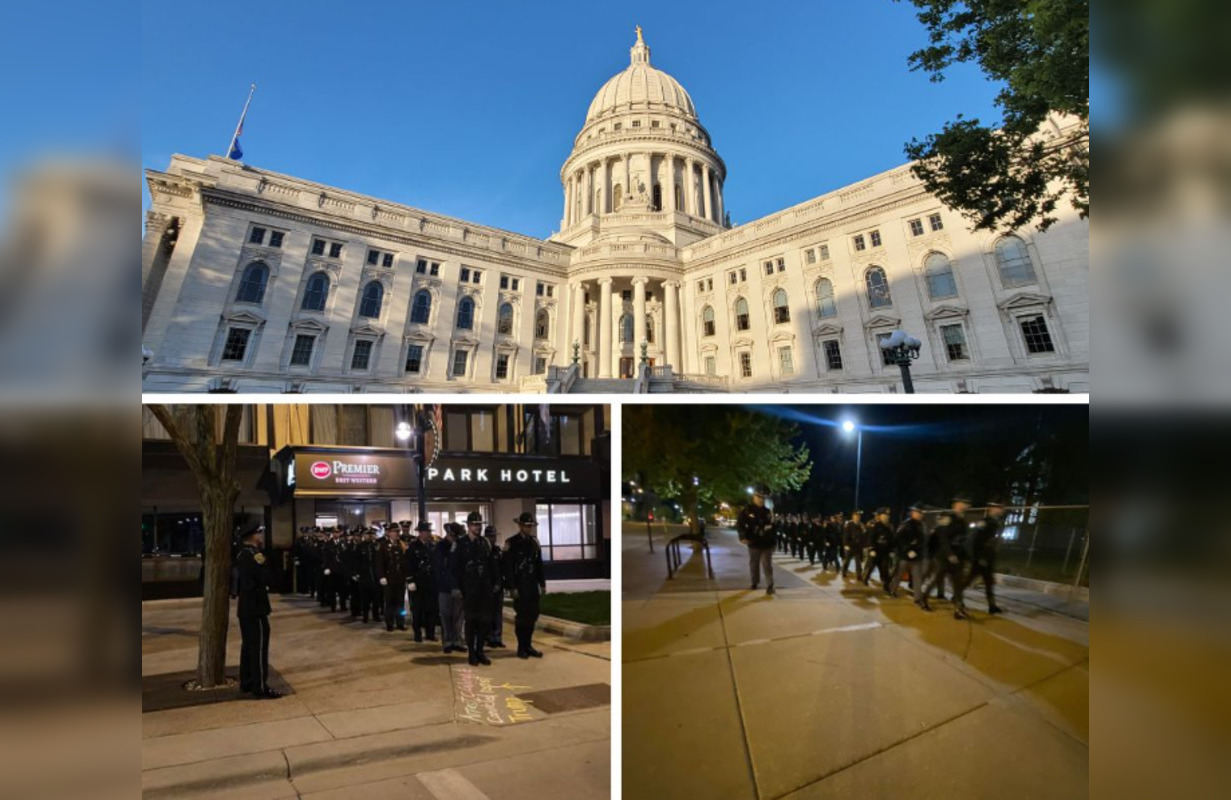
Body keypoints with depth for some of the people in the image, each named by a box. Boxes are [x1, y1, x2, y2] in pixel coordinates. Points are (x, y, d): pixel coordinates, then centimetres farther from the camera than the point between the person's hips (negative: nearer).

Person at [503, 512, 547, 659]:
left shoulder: (534, 542, 9)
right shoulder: (511, 543, -8)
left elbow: (539, 565, 12)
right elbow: (508, 567, -11)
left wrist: (542, 584, 9)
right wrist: (512, 588, -15)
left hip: (533, 586, 5)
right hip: (519, 586, -5)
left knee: (532, 616, 8)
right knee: (522, 617, 1)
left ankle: (528, 645, 22)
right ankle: (521, 648, 15)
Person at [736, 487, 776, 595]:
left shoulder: (767, 511, 8)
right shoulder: (747, 510, -3)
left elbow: (772, 525, 16)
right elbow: (739, 524, -8)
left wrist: (773, 539, 11)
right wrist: (743, 537, -20)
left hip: (767, 543, 1)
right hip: (754, 543, -1)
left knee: (767, 565, -2)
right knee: (754, 564, 13)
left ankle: (770, 586, -1)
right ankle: (755, 583, 30)